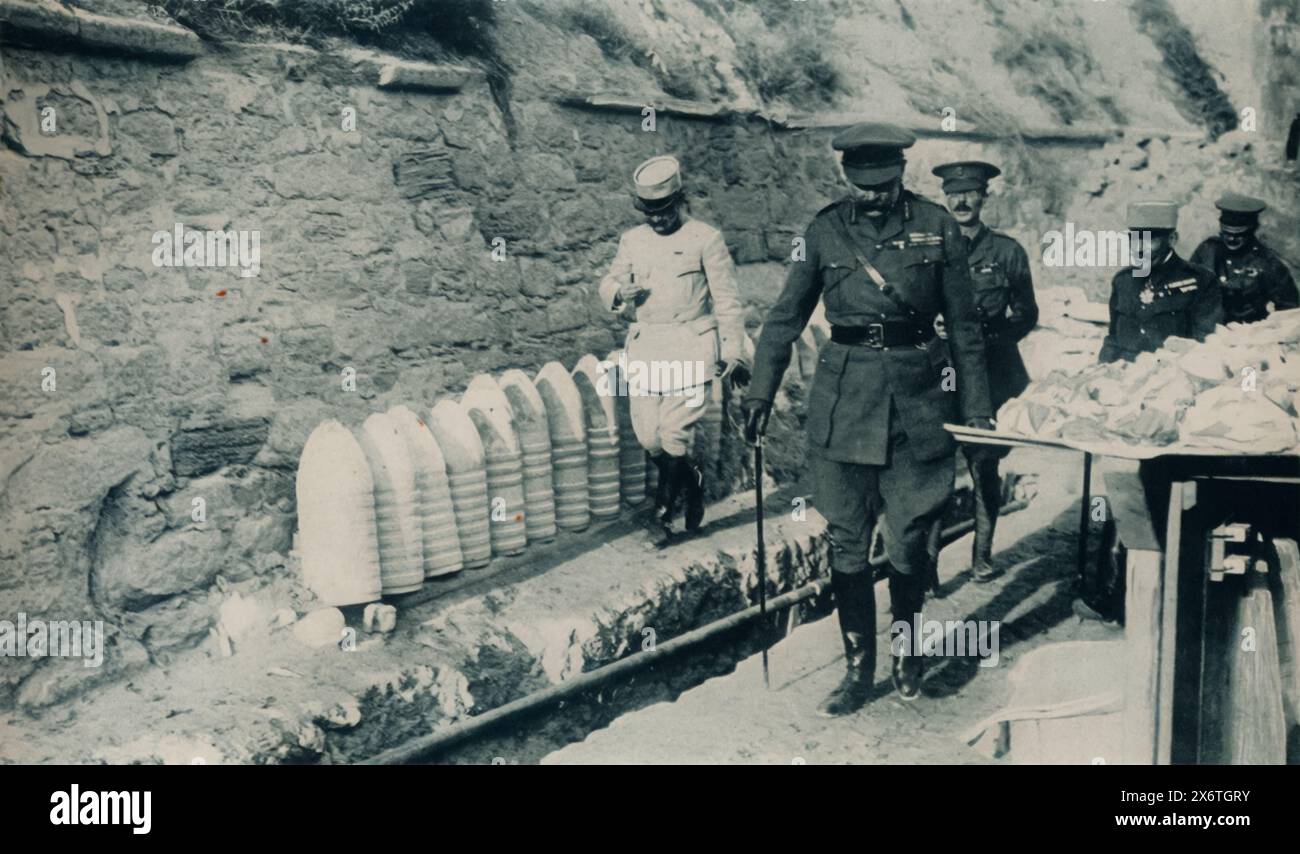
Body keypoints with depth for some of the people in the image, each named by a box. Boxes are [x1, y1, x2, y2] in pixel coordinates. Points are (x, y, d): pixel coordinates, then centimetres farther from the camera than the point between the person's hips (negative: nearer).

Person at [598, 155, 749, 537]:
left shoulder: (706, 239, 0)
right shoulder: (632, 240, 12)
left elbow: (727, 300, 0)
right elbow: (608, 285, 19)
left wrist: (733, 351, -4)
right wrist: (619, 293, -6)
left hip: (690, 346, -4)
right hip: (644, 347, 4)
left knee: (676, 432, -11)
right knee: (648, 435, 2)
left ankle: (670, 490, 18)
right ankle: (690, 481, 31)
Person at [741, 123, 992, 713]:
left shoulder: (936, 227, 1)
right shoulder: (824, 232, 3)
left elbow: (964, 327, 5)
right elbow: (786, 318, 9)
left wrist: (978, 409, 5)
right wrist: (760, 392, 2)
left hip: (918, 398, -1)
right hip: (844, 397, 1)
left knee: (907, 542, 3)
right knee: (846, 545, 3)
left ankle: (907, 649, 28)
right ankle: (858, 670, 17)